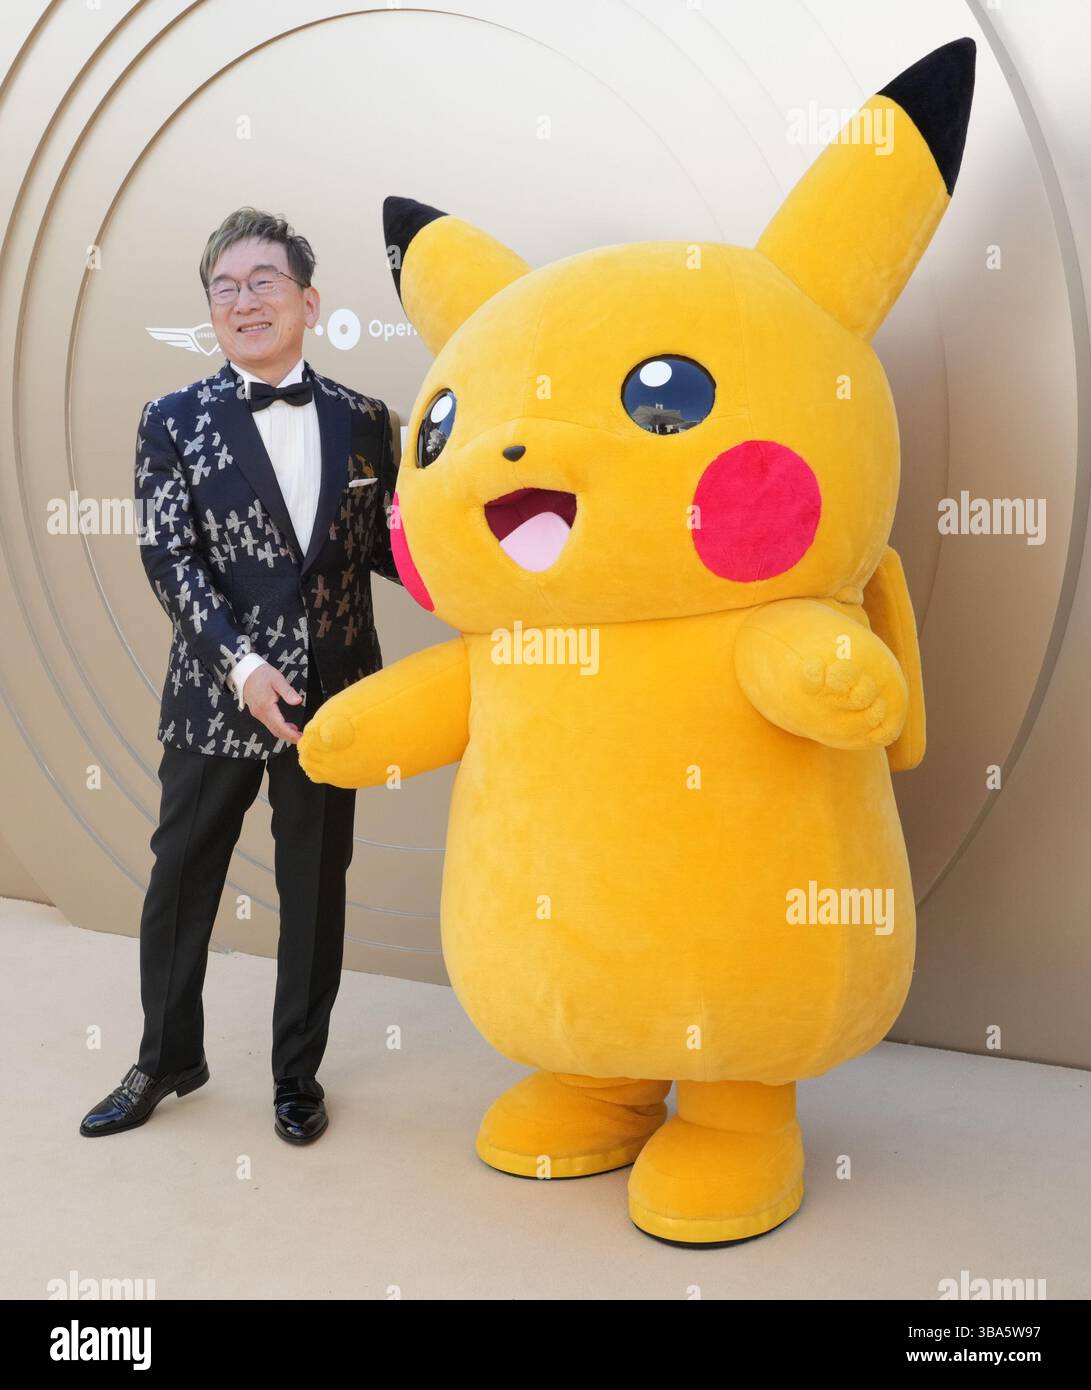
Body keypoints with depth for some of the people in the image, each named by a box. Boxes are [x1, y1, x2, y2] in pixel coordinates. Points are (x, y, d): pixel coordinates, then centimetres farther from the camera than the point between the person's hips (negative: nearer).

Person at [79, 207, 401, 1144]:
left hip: (330, 695, 1)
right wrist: (242, 664, -19)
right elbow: (169, 559, -8)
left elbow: (378, 549, 10)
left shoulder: (363, 421, 4)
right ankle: (167, 1057, 33)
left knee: (315, 889, 11)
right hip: (215, 695, -1)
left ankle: (298, 1069, 30)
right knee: (181, 881, 11)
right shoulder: (175, 422, -1)